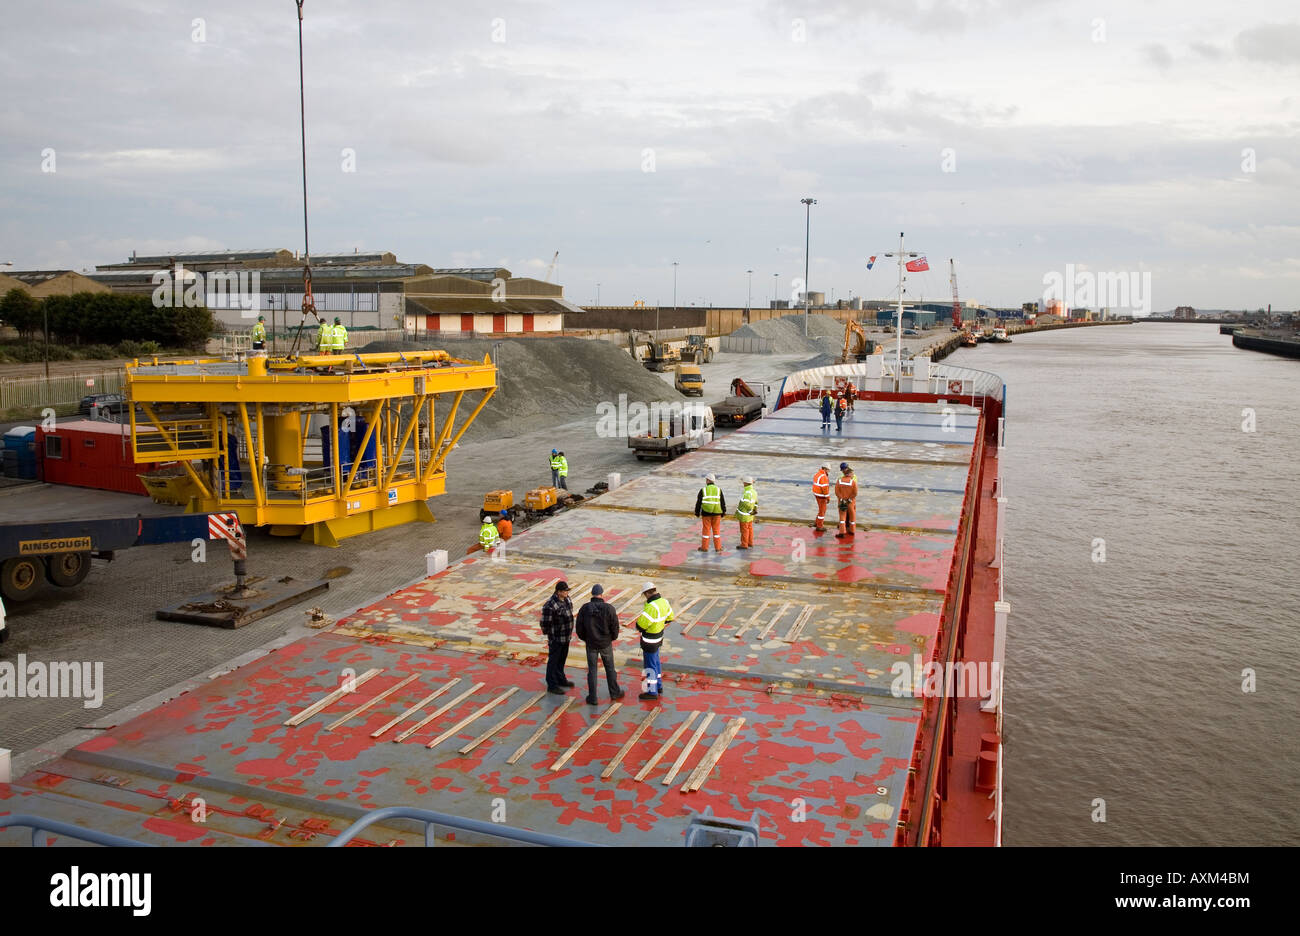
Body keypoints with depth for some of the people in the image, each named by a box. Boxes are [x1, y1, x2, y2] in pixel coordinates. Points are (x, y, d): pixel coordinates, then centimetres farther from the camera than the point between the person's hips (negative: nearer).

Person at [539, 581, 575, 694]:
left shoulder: (566, 599, -1)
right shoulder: (550, 605, -27)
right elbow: (545, 623, -21)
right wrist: (549, 637, -12)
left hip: (566, 636, 8)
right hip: (556, 638, -8)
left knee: (562, 659, 23)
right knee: (553, 661, 7)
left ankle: (560, 680, 40)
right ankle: (552, 685, 19)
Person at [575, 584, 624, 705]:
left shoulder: (584, 608, -10)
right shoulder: (609, 608, -14)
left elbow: (579, 627, -4)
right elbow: (615, 626, -8)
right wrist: (613, 638, 12)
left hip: (591, 644, 0)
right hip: (606, 643, 0)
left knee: (592, 670, 9)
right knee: (610, 668, 17)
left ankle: (592, 698, 13)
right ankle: (614, 692, 29)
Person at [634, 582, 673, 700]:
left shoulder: (652, 607, -31)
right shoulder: (663, 601, -2)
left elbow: (641, 625, -30)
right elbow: (669, 617, 14)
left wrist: (639, 622, -7)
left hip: (650, 640, -9)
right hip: (658, 637, 9)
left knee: (650, 665, 5)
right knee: (655, 662, 23)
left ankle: (652, 692, 16)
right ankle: (658, 686, 36)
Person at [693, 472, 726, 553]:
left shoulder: (703, 490, -6)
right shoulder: (718, 490, -1)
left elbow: (698, 502, -3)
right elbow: (723, 502, 2)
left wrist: (697, 512, 8)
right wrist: (723, 512, 14)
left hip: (706, 513, -1)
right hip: (716, 513, 1)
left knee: (706, 530, 5)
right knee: (716, 530, 8)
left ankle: (704, 547, 11)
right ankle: (718, 547, 9)